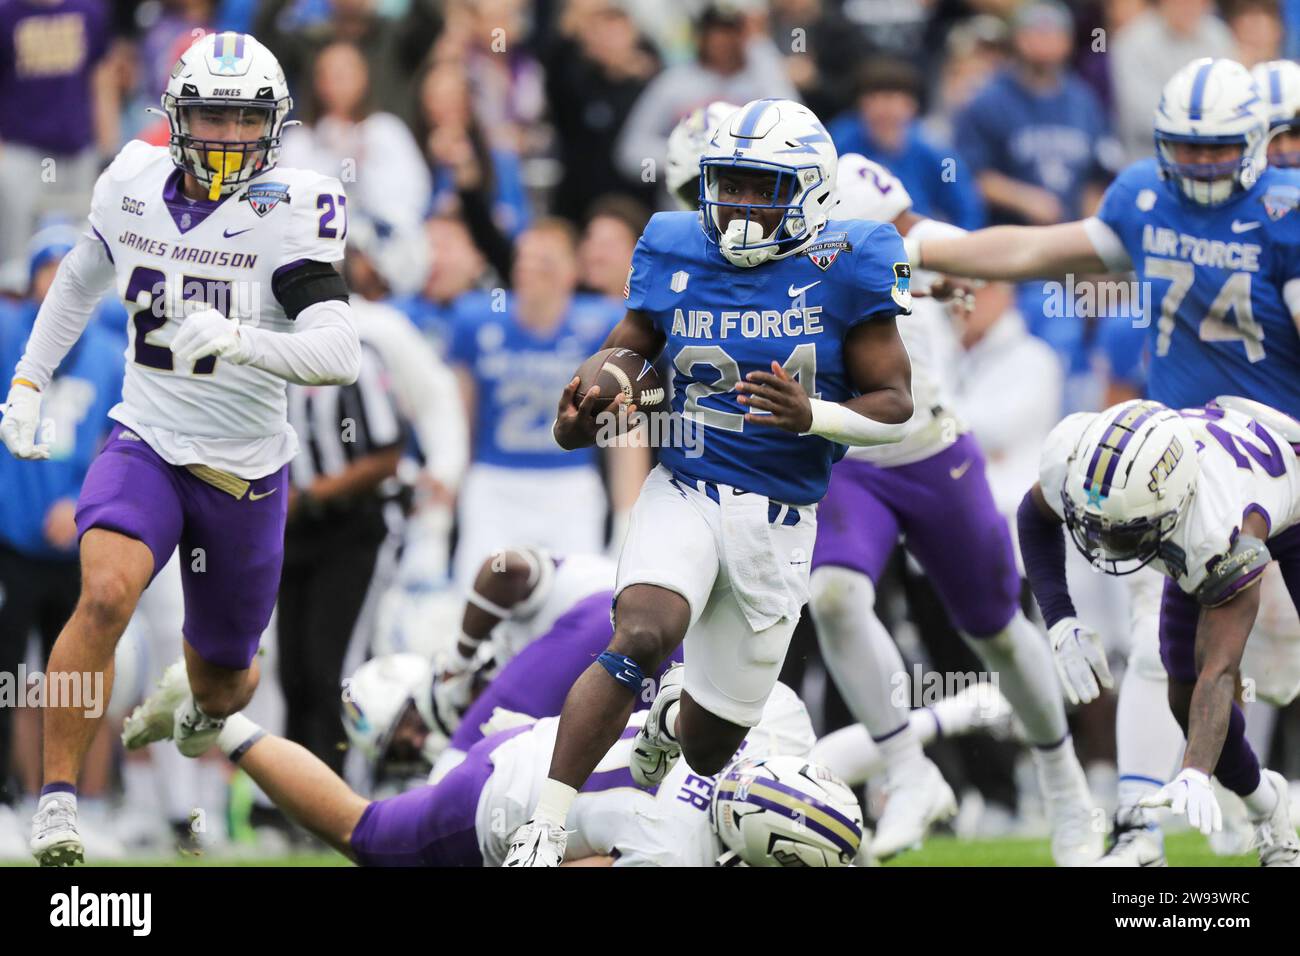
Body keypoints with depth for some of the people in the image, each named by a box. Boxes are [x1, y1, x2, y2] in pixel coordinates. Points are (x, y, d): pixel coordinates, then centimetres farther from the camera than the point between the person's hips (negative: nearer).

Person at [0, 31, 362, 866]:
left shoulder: (288, 214, -16)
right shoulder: (134, 185, -3)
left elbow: (341, 355, -29)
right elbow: (83, 277, 20)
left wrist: (236, 340, -44)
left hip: (245, 475, -1)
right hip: (146, 449, 1)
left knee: (222, 683, 15)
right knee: (106, 595, -30)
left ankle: (211, 706, 55)